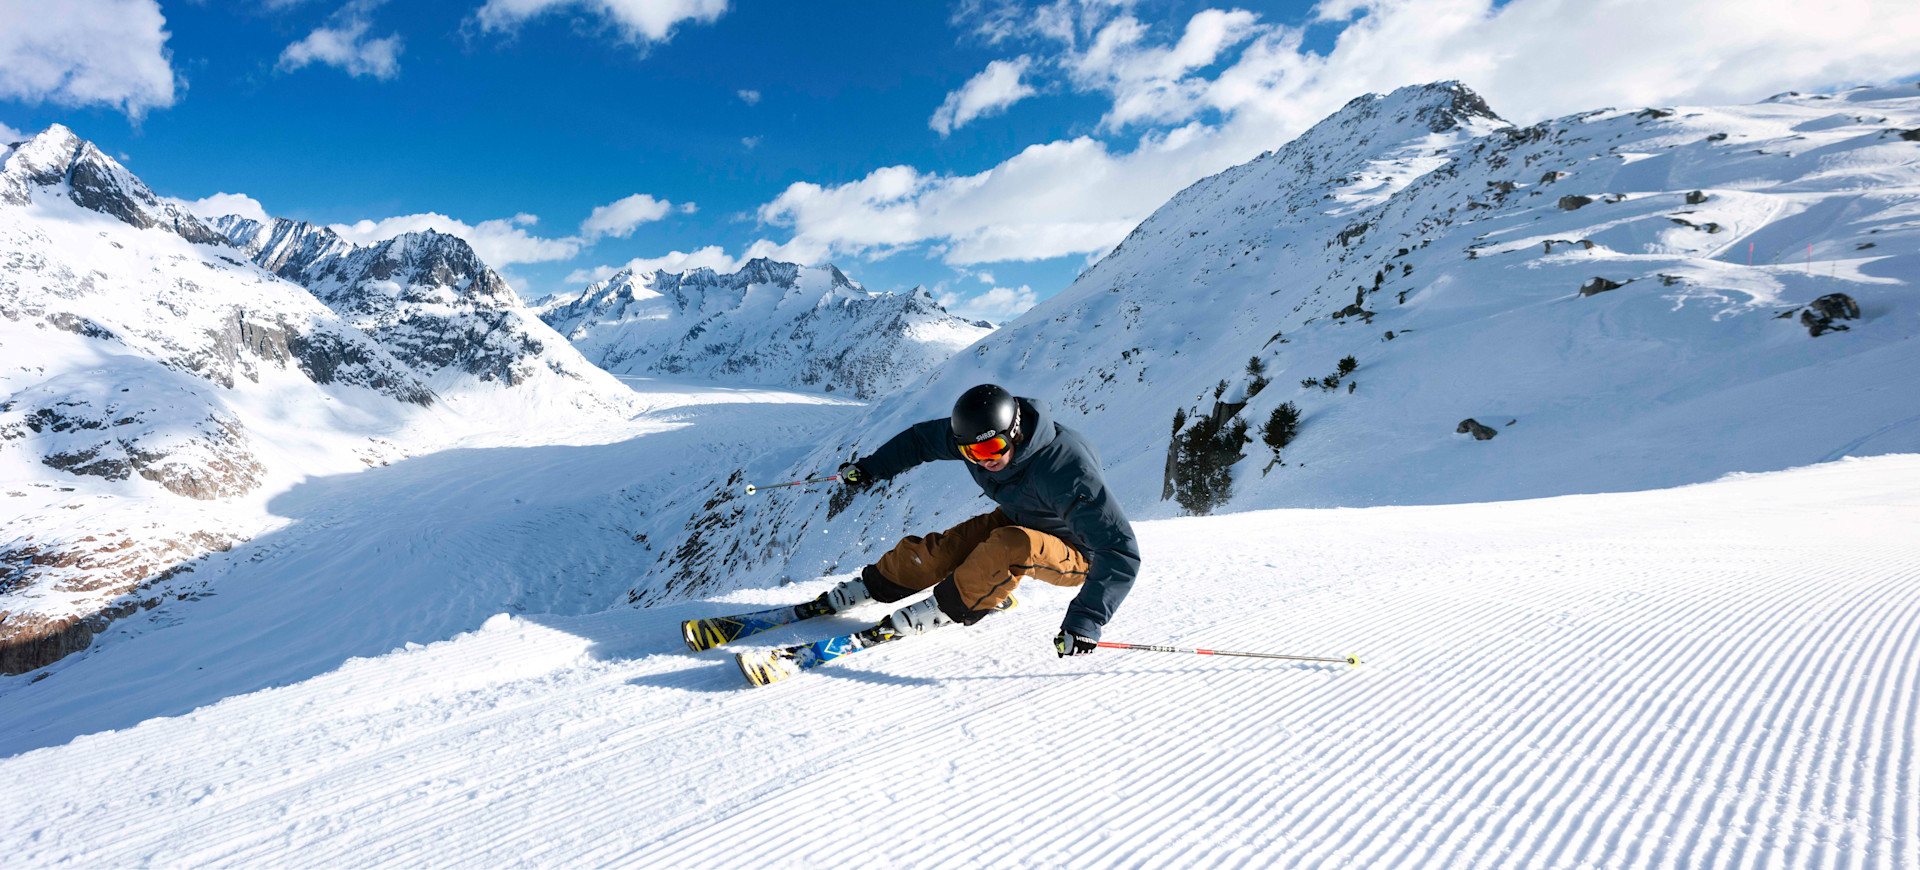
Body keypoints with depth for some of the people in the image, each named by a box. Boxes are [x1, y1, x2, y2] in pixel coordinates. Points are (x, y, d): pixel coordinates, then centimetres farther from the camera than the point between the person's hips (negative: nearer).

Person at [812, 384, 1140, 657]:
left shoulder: (1066, 471, -38)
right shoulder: (972, 436, -19)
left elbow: (1120, 550, -38)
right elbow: (921, 438, 2)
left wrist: (1086, 620, -44)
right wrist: (870, 468, 5)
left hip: (1077, 554, -6)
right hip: (1018, 521, 6)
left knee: (1013, 545, -35)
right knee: (943, 549, -11)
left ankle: (950, 607, -14)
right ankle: (873, 585, 13)